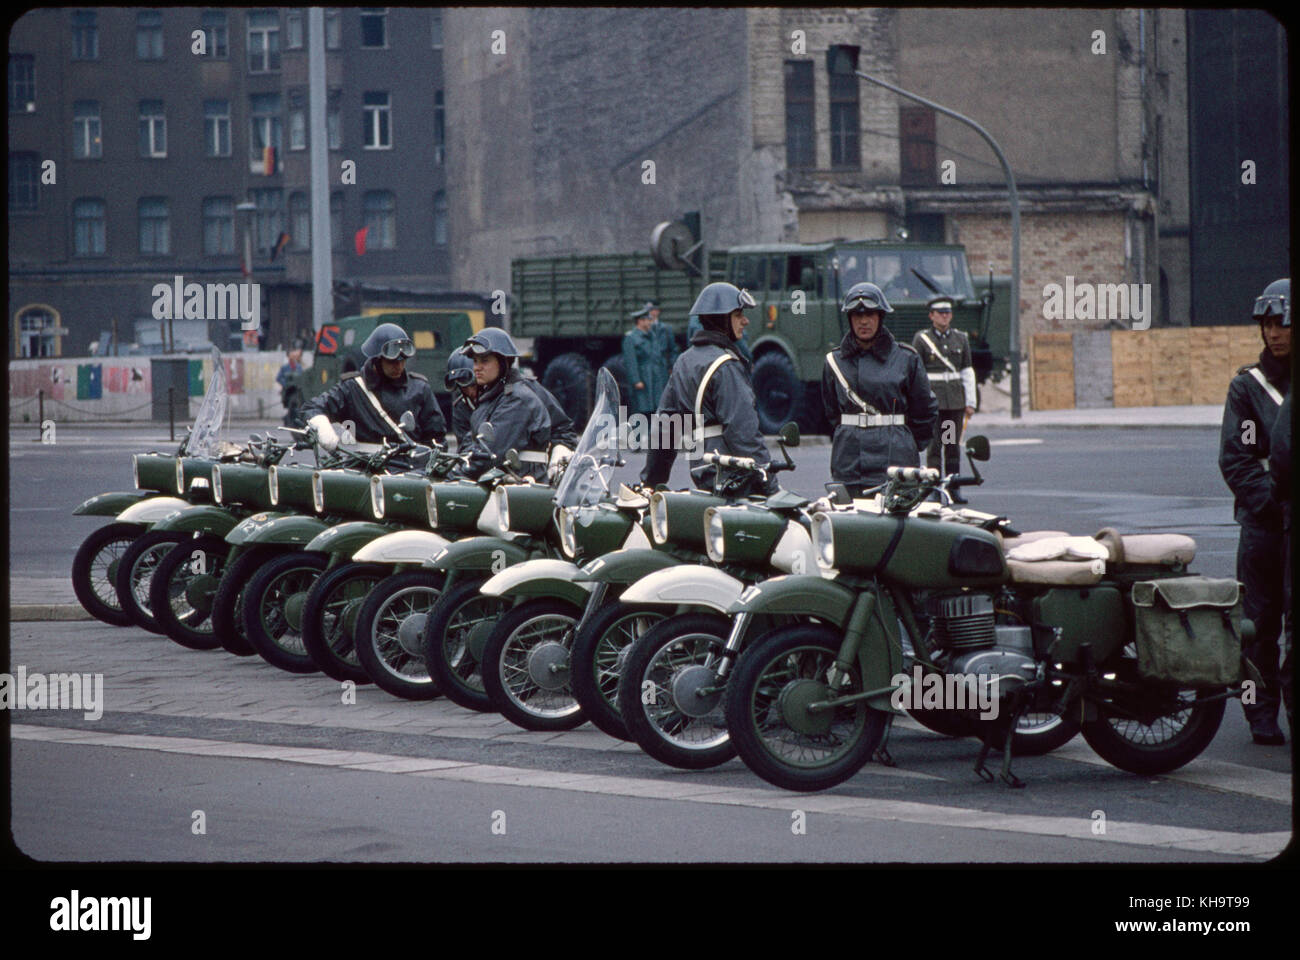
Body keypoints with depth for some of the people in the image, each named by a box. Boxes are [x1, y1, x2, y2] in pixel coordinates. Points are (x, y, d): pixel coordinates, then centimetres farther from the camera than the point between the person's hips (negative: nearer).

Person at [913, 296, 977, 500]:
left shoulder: (961, 338, 11)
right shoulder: (921, 339, 1)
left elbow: (967, 372, 11)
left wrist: (970, 402, 6)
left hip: (956, 399, 3)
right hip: (932, 398, -3)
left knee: (954, 445, 5)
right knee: (934, 445, -6)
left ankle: (954, 489, 10)